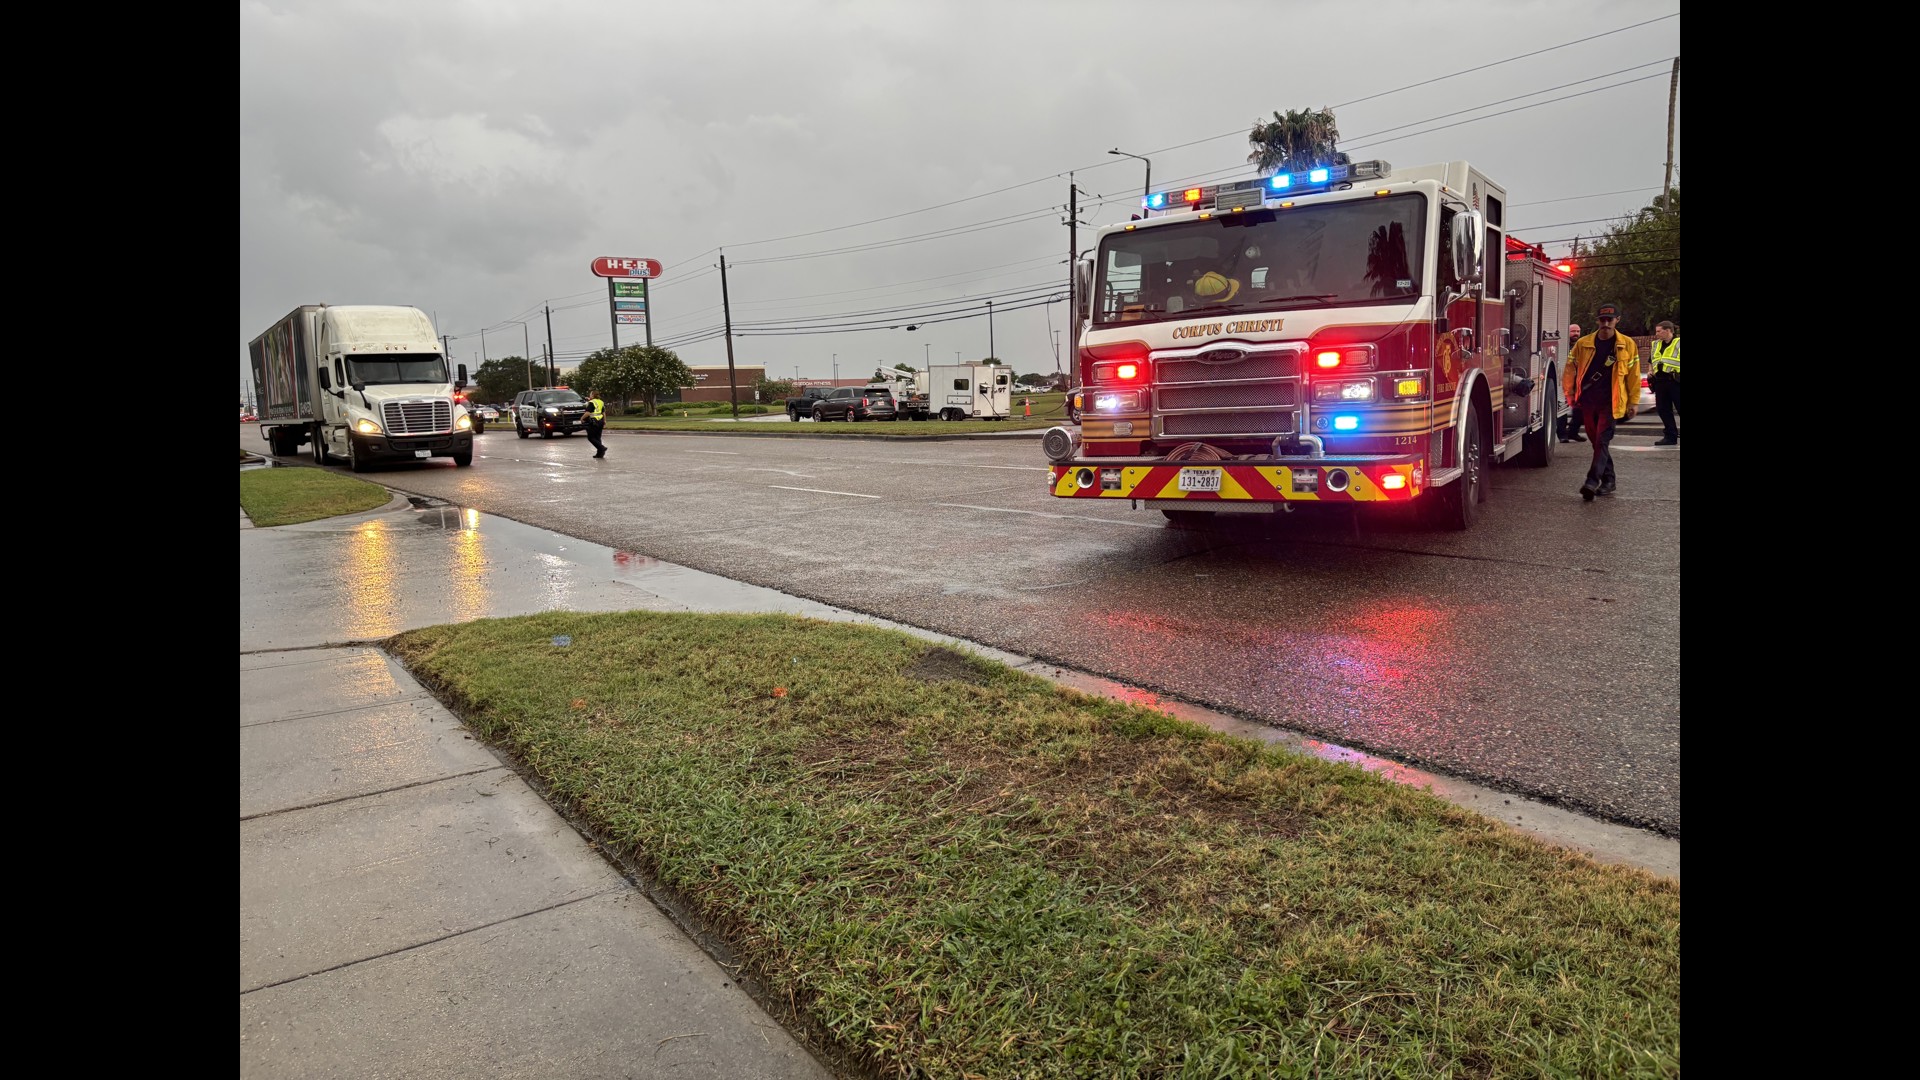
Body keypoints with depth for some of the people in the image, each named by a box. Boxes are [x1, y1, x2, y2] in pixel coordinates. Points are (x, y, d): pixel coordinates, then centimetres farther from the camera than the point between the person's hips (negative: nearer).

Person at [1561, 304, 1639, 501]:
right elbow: (1570, 370, 8)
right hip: (1587, 401, 3)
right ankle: (1608, 480, 22)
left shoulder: (1627, 345, 1)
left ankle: (1592, 481, -18)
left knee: (1602, 441, -12)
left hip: (1610, 402, -3)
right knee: (1597, 442, 10)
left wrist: (1633, 402, 2)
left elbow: (1633, 375, 3)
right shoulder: (1583, 344, 3)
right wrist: (1571, 395, 5)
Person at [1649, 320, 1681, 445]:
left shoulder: (1678, 343, -5)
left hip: (1675, 382, -7)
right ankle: (1671, 436, 16)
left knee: (1678, 408, -4)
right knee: (1663, 410, 8)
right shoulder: (1656, 344, 16)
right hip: (1660, 382, 7)